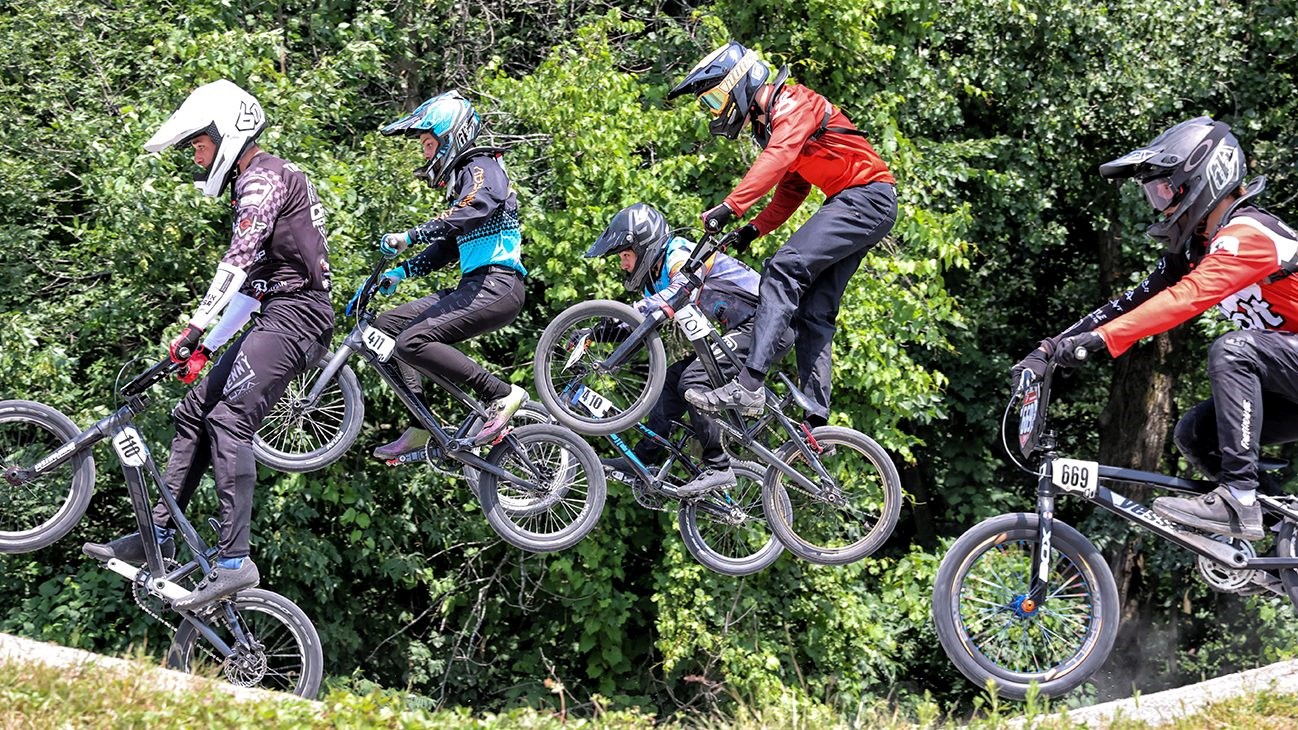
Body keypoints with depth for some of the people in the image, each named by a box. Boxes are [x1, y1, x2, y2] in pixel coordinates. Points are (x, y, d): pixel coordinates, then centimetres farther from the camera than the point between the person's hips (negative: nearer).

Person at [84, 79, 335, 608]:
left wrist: (195, 328, -26)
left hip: (296, 313, -10)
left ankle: (234, 561, -25)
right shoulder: (253, 184, 25)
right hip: (280, 316, 10)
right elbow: (250, 281, 26)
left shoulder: (263, 176, -8)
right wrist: (208, 347, 23)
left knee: (228, 421, -20)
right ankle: (158, 536, 15)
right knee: (193, 413, 10)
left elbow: (239, 258, -22)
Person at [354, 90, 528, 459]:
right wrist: (400, 272, 16)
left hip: (496, 286, -10)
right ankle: (420, 427, 5)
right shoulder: (461, 178, 25)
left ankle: (501, 394, -16)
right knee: (388, 324, 8)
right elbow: (447, 246, 27)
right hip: (475, 285, 10)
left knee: (413, 341, -23)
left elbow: (473, 211, -27)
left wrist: (410, 236, -32)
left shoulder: (482, 168, -5)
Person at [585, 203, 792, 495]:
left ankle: (718, 468, -19)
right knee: (673, 377, 6)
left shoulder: (683, 256, -17)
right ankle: (644, 458, 7)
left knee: (694, 380, -21)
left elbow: (680, 295, -36)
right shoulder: (657, 275, 13)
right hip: (742, 329, 10)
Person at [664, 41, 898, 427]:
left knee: (784, 269, -24)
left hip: (866, 196, -11)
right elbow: (792, 188, 20)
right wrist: (756, 227, 5)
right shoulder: (767, 122, 19)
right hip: (849, 203, 11)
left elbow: (777, 159, -29)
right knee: (814, 311, 5)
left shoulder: (791, 102, -11)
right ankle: (816, 423, 3)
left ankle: (748, 385, -34)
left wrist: (731, 206, -38)